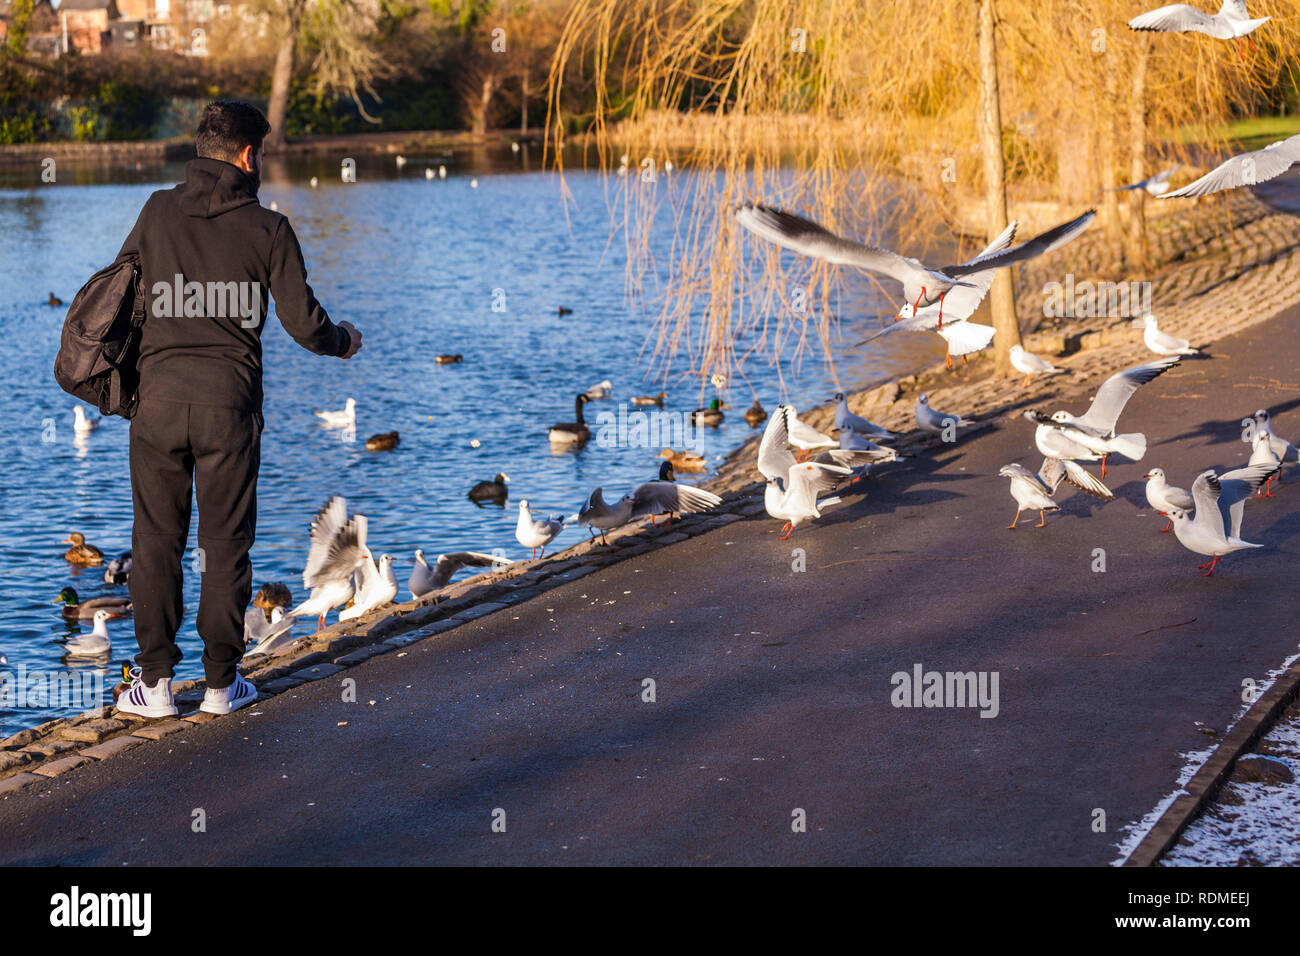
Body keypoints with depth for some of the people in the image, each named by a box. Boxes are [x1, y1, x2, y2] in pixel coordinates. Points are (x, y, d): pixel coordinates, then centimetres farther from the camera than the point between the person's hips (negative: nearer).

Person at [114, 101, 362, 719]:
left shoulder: (158, 211, 4)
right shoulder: (267, 229, -1)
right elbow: (304, 324, -2)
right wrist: (346, 341, 20)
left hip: (159, 398, 1)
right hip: (229, 404, -1)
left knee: (156, 542, 7)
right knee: (226, 545, 7)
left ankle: (154, 681, 6)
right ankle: (221, 682, 11)